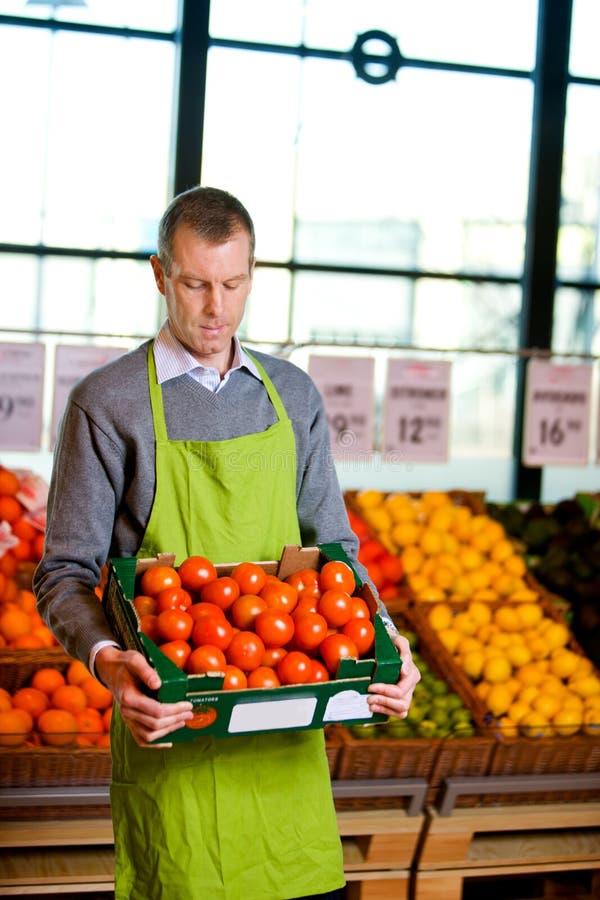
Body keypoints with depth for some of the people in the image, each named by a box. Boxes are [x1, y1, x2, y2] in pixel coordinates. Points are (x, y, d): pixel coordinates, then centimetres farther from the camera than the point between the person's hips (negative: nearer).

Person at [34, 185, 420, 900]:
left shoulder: (292, 395, 10)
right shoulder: (106, 404, -4)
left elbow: (331, 547, 13)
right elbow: (66, 572, -4)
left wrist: (382, 640, -4)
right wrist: (106, 660, -23)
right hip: (172, 720, -3)